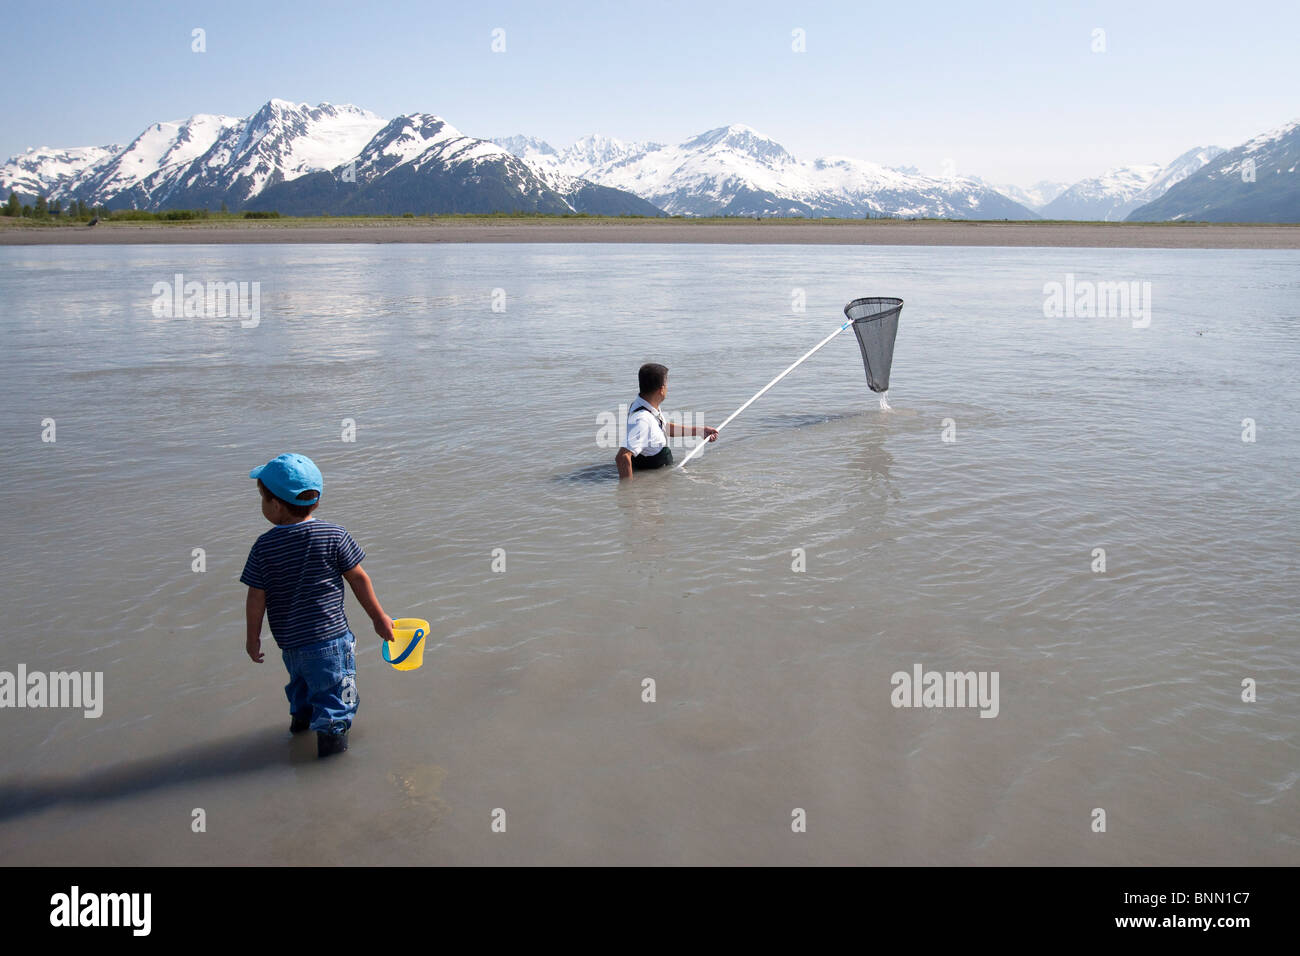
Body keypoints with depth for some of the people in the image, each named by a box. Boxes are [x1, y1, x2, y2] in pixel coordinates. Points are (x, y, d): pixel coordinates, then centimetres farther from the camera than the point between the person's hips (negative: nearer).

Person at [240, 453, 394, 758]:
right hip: (330, 635, -3)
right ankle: (330, 729, 6)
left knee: (301, 679, 30)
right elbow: (358, 579, -6)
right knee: (333, 687, 12)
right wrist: (378, 617, 5)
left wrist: (253, 638, 8)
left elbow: (256, 599, -7)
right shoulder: (334, 536, -12)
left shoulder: (264, 548, -10)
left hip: (288, 639, 3)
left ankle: (301, 714, 47)